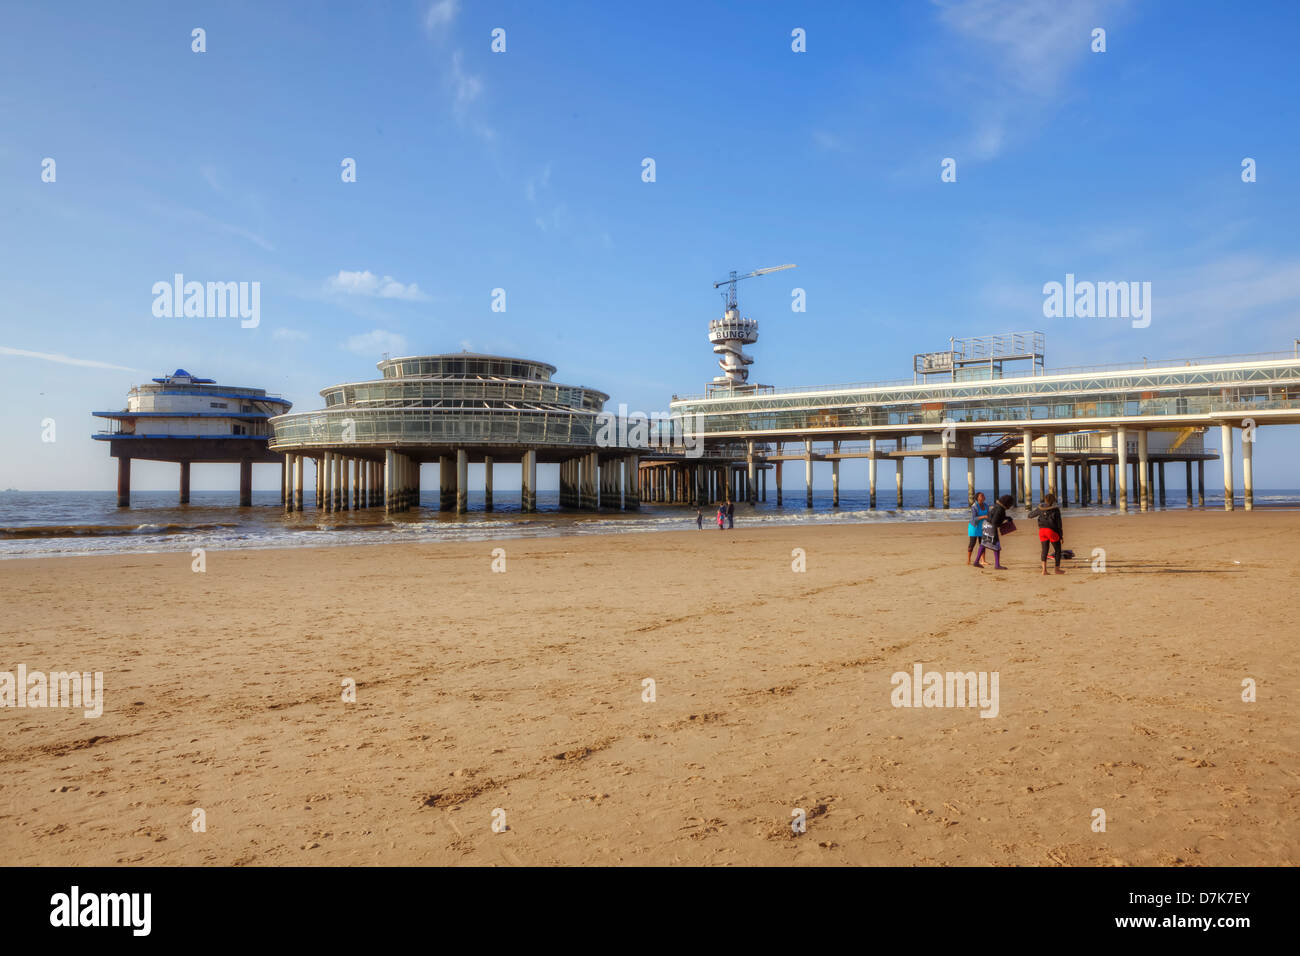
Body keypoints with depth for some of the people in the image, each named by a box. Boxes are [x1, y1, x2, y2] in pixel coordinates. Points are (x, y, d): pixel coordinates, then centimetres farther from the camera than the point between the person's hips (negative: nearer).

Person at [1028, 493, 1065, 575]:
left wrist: (1031, 510, 38)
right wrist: (1060, 536, 2)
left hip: (1042, 530, 4)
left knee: (1044, 550, 7)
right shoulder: (1056, 509, -5)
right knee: (1057, 550, 12)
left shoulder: (1041, 508, 4)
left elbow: (1031, 515, 16)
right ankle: (1057, 569, 16)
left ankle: (1044, 569, -5)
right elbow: (1059, 523, -4)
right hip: (1052, 530, -3)